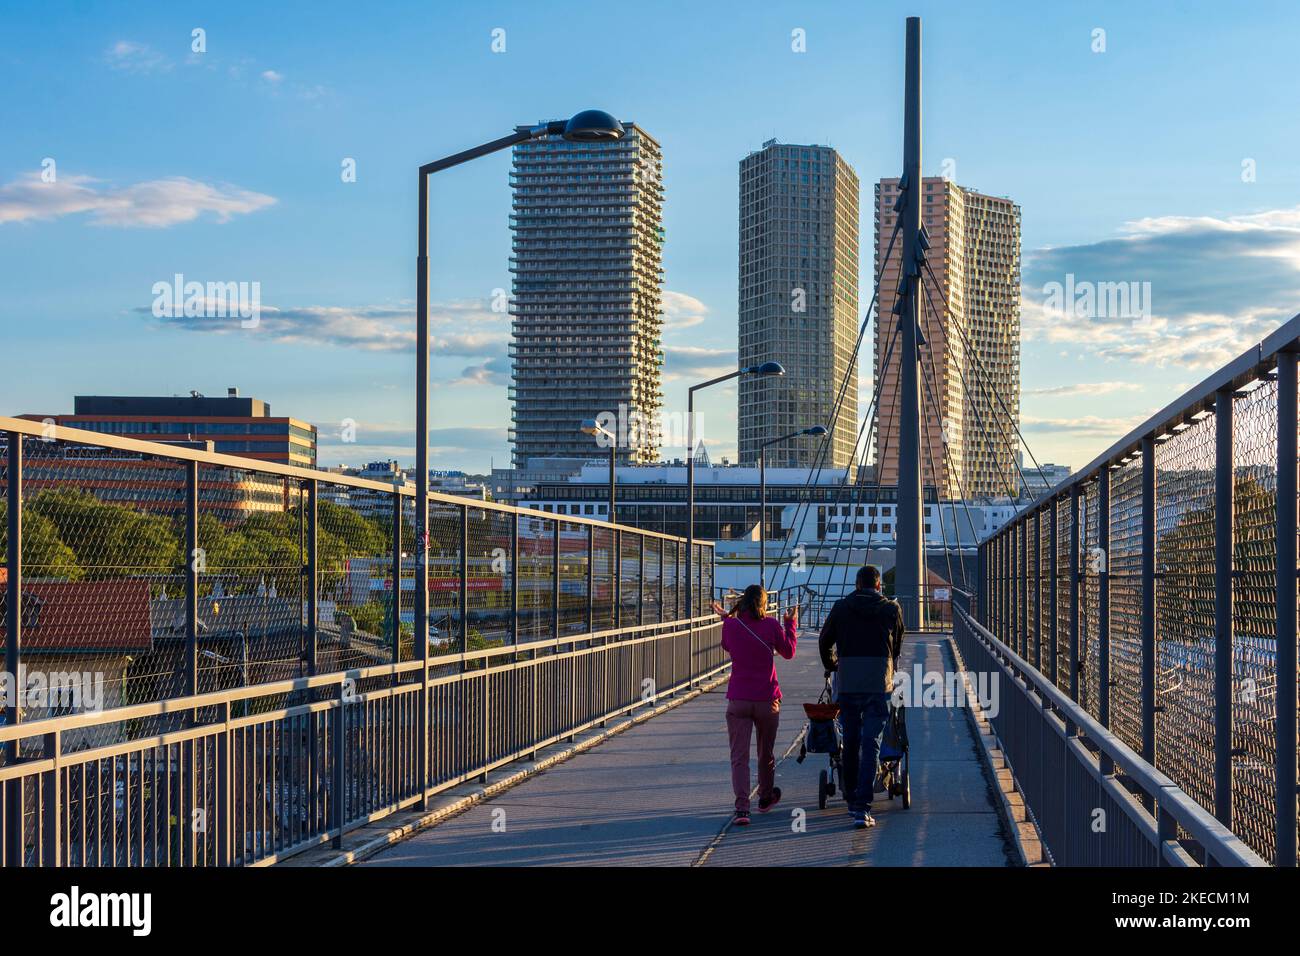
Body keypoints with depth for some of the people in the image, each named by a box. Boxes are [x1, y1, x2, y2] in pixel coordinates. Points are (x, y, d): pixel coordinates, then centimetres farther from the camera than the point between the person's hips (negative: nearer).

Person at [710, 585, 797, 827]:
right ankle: (766, 798, 38)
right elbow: (789, 652, 9)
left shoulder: (730, 625, -3)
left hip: (738, 700, 0)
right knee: (766, 753, 20)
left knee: (739, 757, -3)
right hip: (767, 699, 0)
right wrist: (791, 623, 21)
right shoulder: (771, 625, -6)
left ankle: (742, 808, -18)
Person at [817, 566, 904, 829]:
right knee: (871, 744, -3)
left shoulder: (841, 607, 5)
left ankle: (852, 800, 24)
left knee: (850, 744, 14)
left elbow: (824, 641, 14)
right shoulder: (891, 608, 5)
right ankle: (862, 807, -13)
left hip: (847, 684, 1)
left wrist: (831, 667, 33)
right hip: (879, 684, -1)